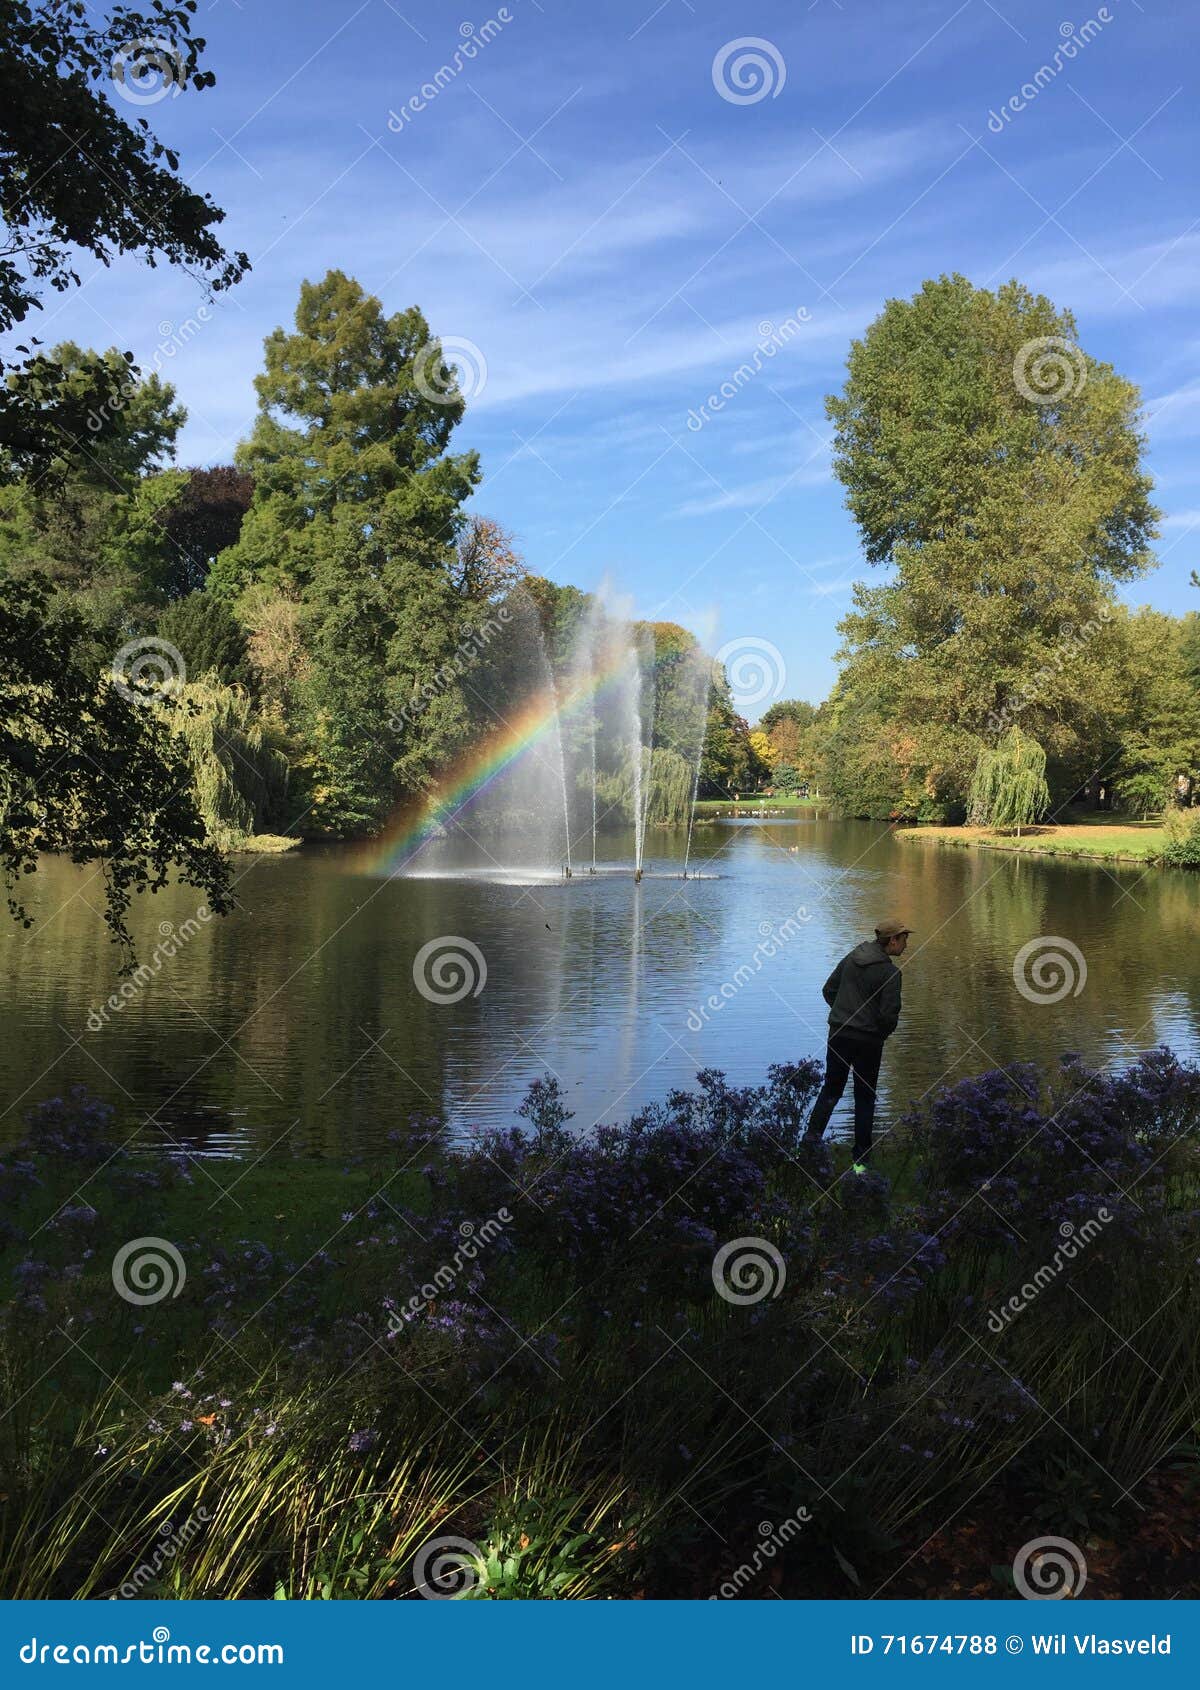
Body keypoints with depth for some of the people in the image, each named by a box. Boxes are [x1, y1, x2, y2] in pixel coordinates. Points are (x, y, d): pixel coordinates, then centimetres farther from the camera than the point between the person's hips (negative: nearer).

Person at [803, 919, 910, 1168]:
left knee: (831, 1089, 16)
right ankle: (860, 1161, 10)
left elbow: (828, 990, 10)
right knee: (865, 1097, 8)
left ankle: (812, 1138, 1)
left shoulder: (851, 958, 4)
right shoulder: (890, 972, -14)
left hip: (839, 1034, 4)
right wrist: (884, 1032, 4)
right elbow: (889, 1014, -17)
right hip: (868, 1040, -4)